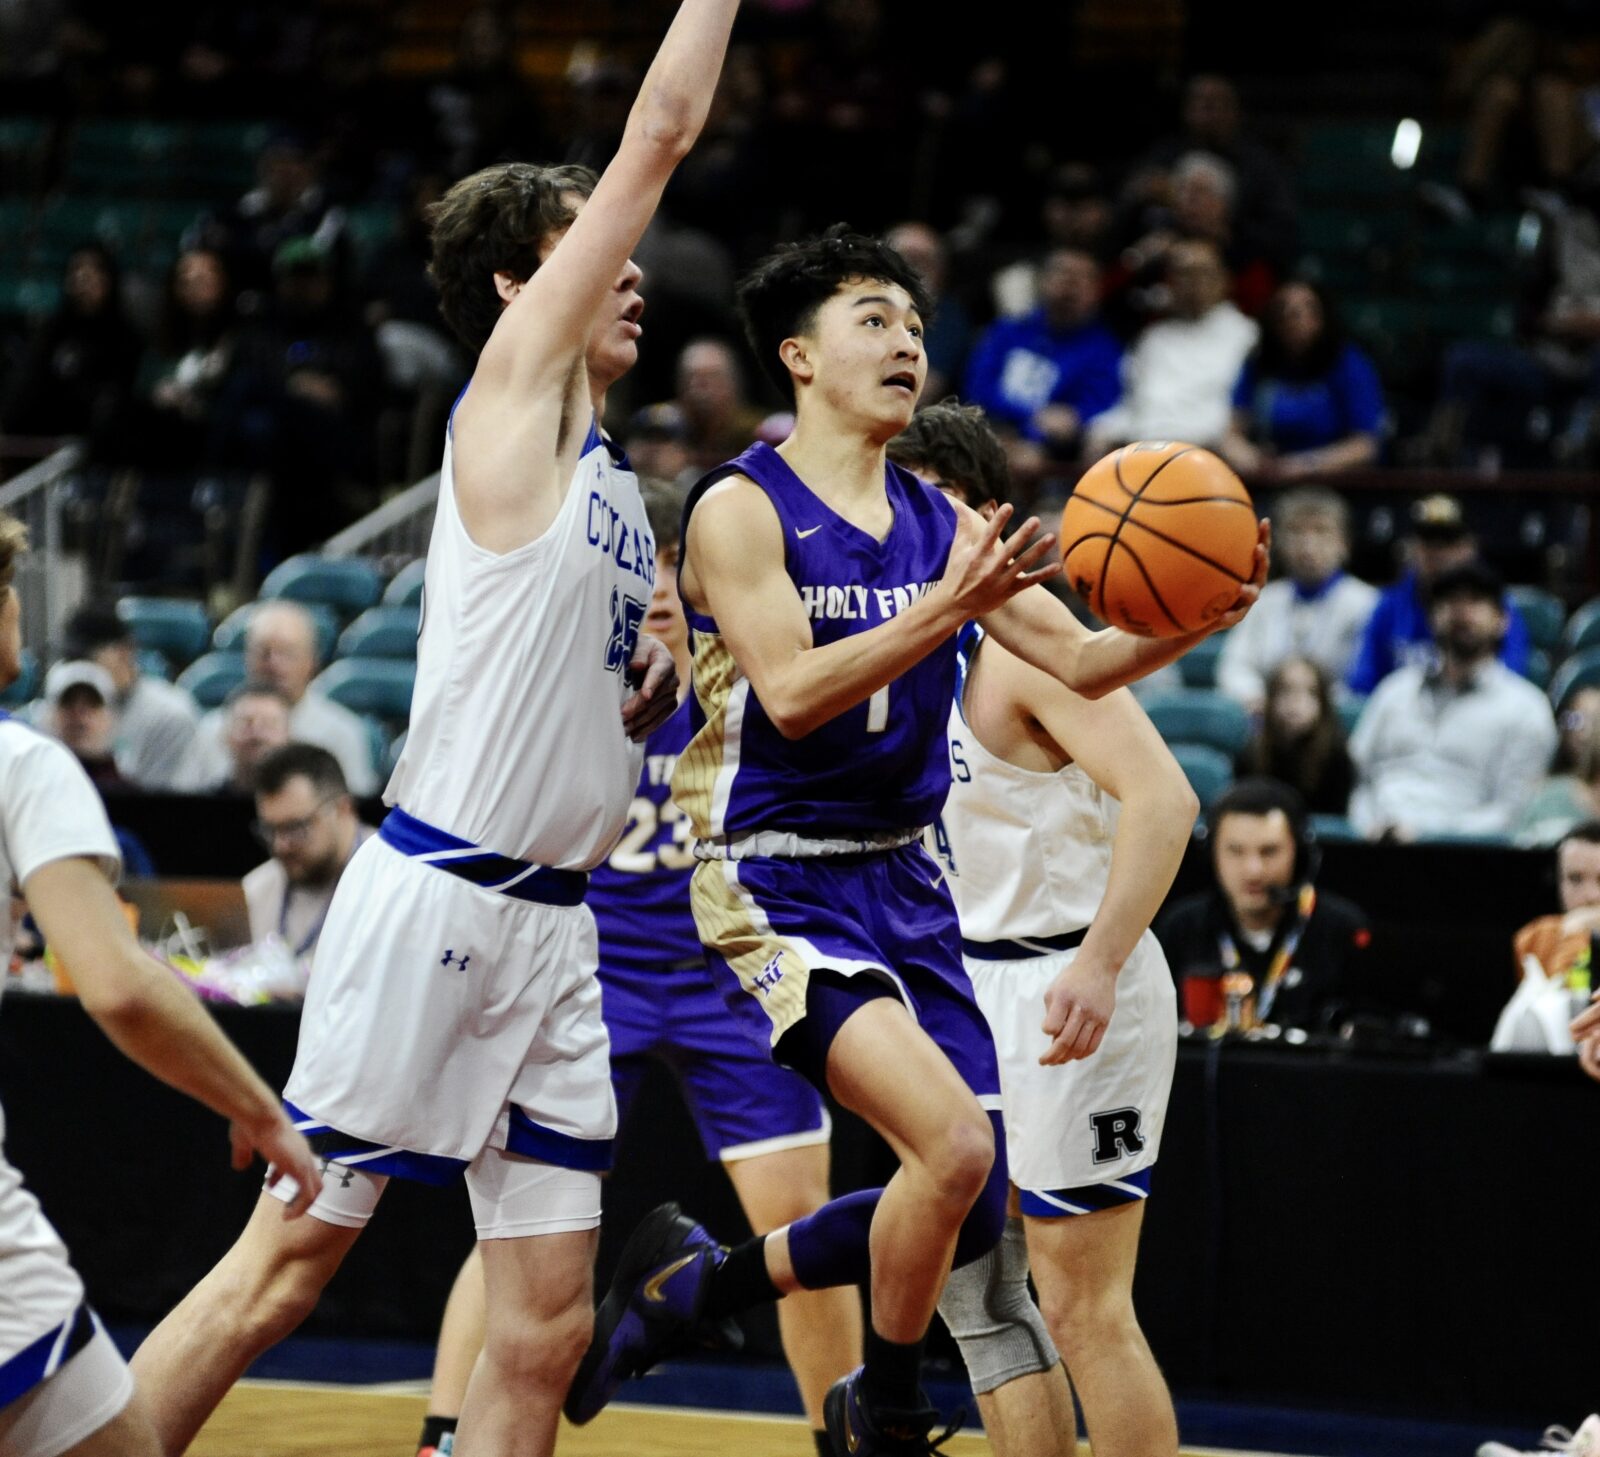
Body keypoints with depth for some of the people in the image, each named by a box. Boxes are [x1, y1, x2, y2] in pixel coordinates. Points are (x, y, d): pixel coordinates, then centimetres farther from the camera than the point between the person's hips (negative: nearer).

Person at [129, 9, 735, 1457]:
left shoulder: (612, 481, 19)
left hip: (552, 927, 8)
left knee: (546, 1331, 3)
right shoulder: (514, 389, -3)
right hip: (438, 898, -8)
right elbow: (662, 129, -6)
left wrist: (656, 677, 10)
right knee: (286, 1263, -6)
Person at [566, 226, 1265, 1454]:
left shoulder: (945, 525, 10)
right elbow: (792, 694, -19)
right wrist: (943, 608, -29)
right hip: (779, 884, -7)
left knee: (974, 1214, 5)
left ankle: (693, 1282, 25)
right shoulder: (741, 510, -8)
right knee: (954, 1140, -24)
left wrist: (1186, 623, -18)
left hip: (905, 888, 7)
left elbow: (1082, 662, 2)